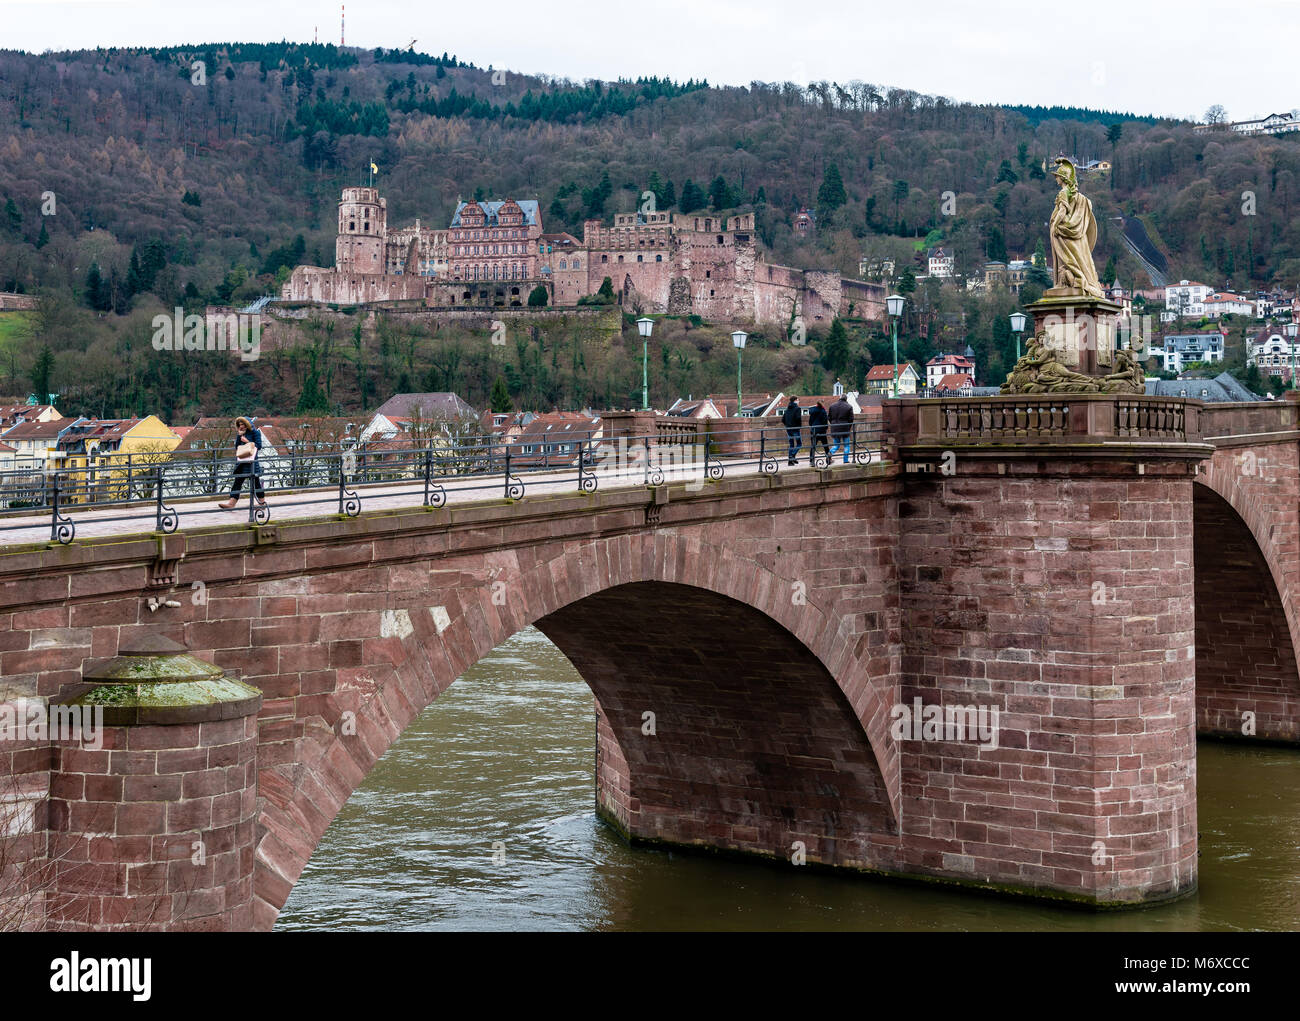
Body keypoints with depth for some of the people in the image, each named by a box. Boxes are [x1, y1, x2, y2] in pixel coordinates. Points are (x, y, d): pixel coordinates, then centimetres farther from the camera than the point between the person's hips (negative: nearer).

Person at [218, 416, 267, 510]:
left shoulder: (255, 432, -3)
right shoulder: (240, 434, 15)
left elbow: (258, 446, -7)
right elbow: (236, 446, 9)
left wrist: (248, 442, -11)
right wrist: (239, 436, -2)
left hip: (251, 462, -6)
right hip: (241, 462, 6)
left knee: (255, 482, 2)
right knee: (237, 482, -2)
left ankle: (262, 501, 15)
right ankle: (231, 503, -7)